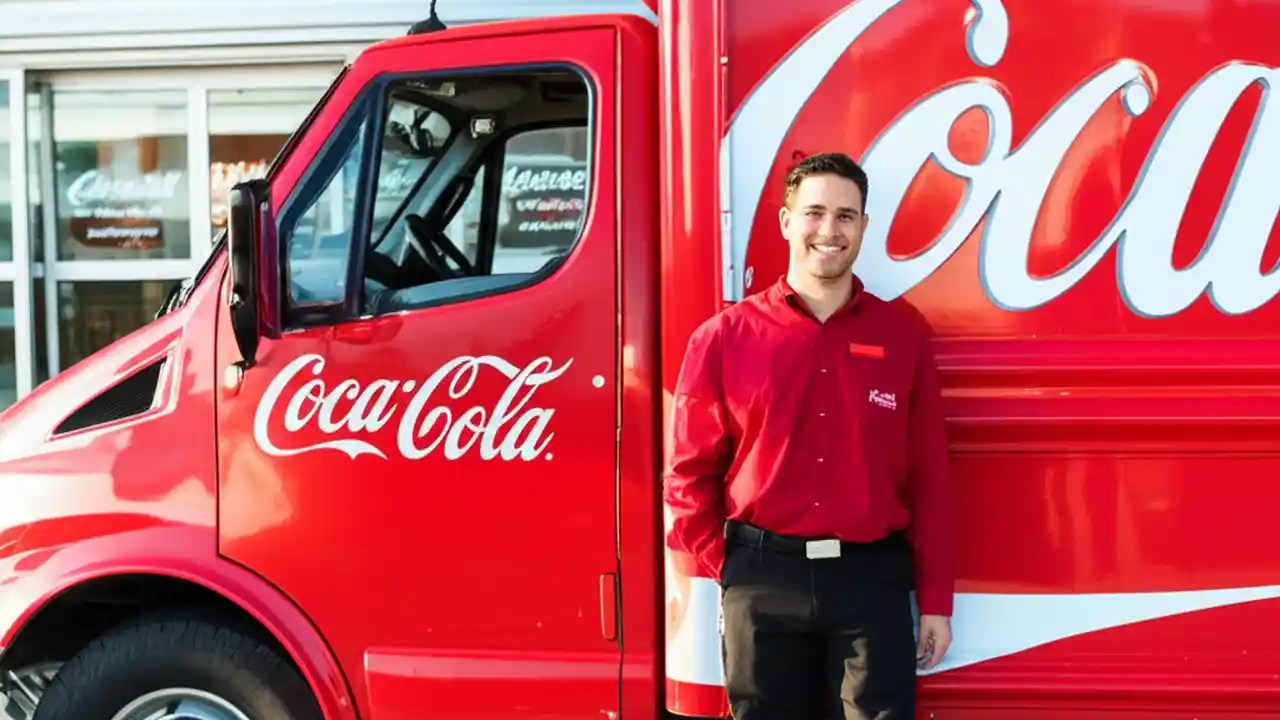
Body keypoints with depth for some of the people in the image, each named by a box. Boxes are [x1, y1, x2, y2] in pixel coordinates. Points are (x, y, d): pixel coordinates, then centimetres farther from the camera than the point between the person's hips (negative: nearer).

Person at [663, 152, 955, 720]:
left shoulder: (901, 336, 5)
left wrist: (936, 600, 3)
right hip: (764, 580, 0)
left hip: (872, 578, 0)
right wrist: (730, 569, 1)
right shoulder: (725, 336, 1)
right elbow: (689, 471, 5)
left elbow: (929, 478, 4)